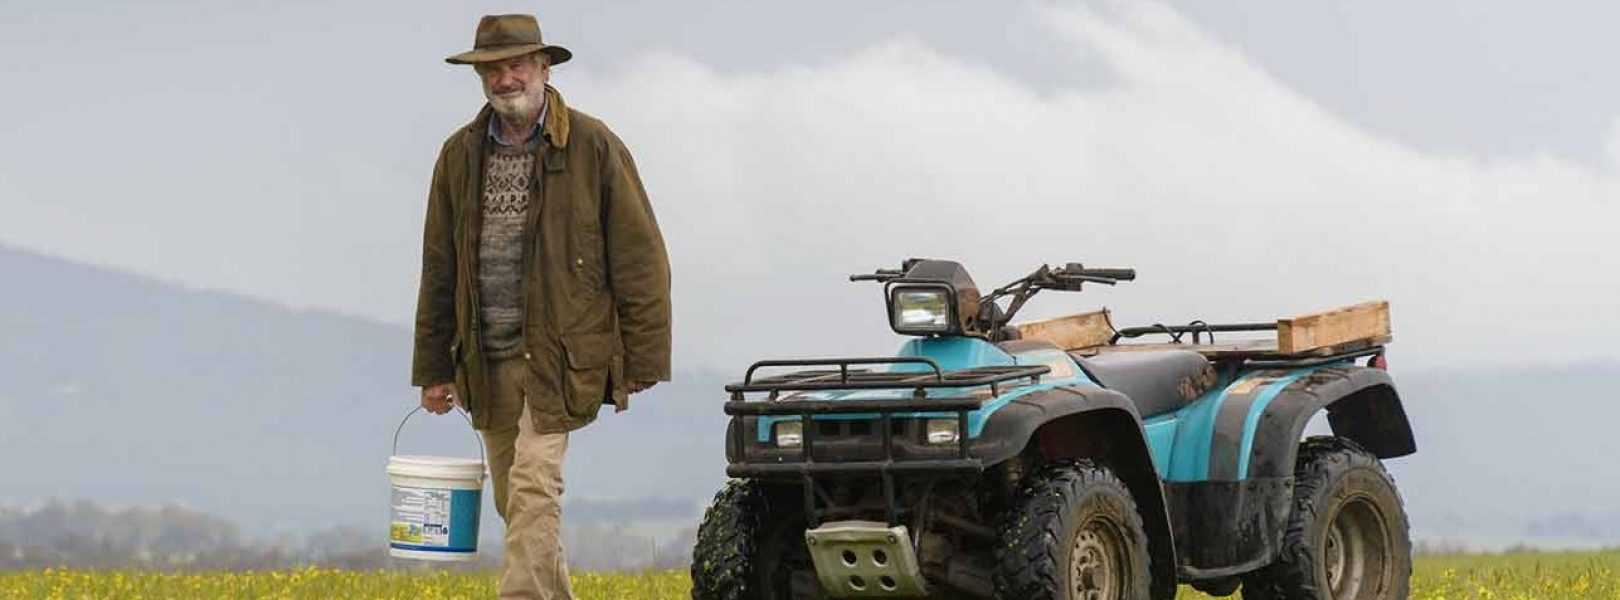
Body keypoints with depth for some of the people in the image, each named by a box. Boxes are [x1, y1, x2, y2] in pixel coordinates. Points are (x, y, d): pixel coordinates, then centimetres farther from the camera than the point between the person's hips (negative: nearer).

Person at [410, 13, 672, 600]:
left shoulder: (594, 147, -3)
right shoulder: (460, 155, 9)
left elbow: (640, 261, -2)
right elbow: (439, 270, 15)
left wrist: (642, 368, -5)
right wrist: (434, 369, 12)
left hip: (559, 355, -5)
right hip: (488, 360, 5)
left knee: (534, 486, -17)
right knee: (515, 503, 9)